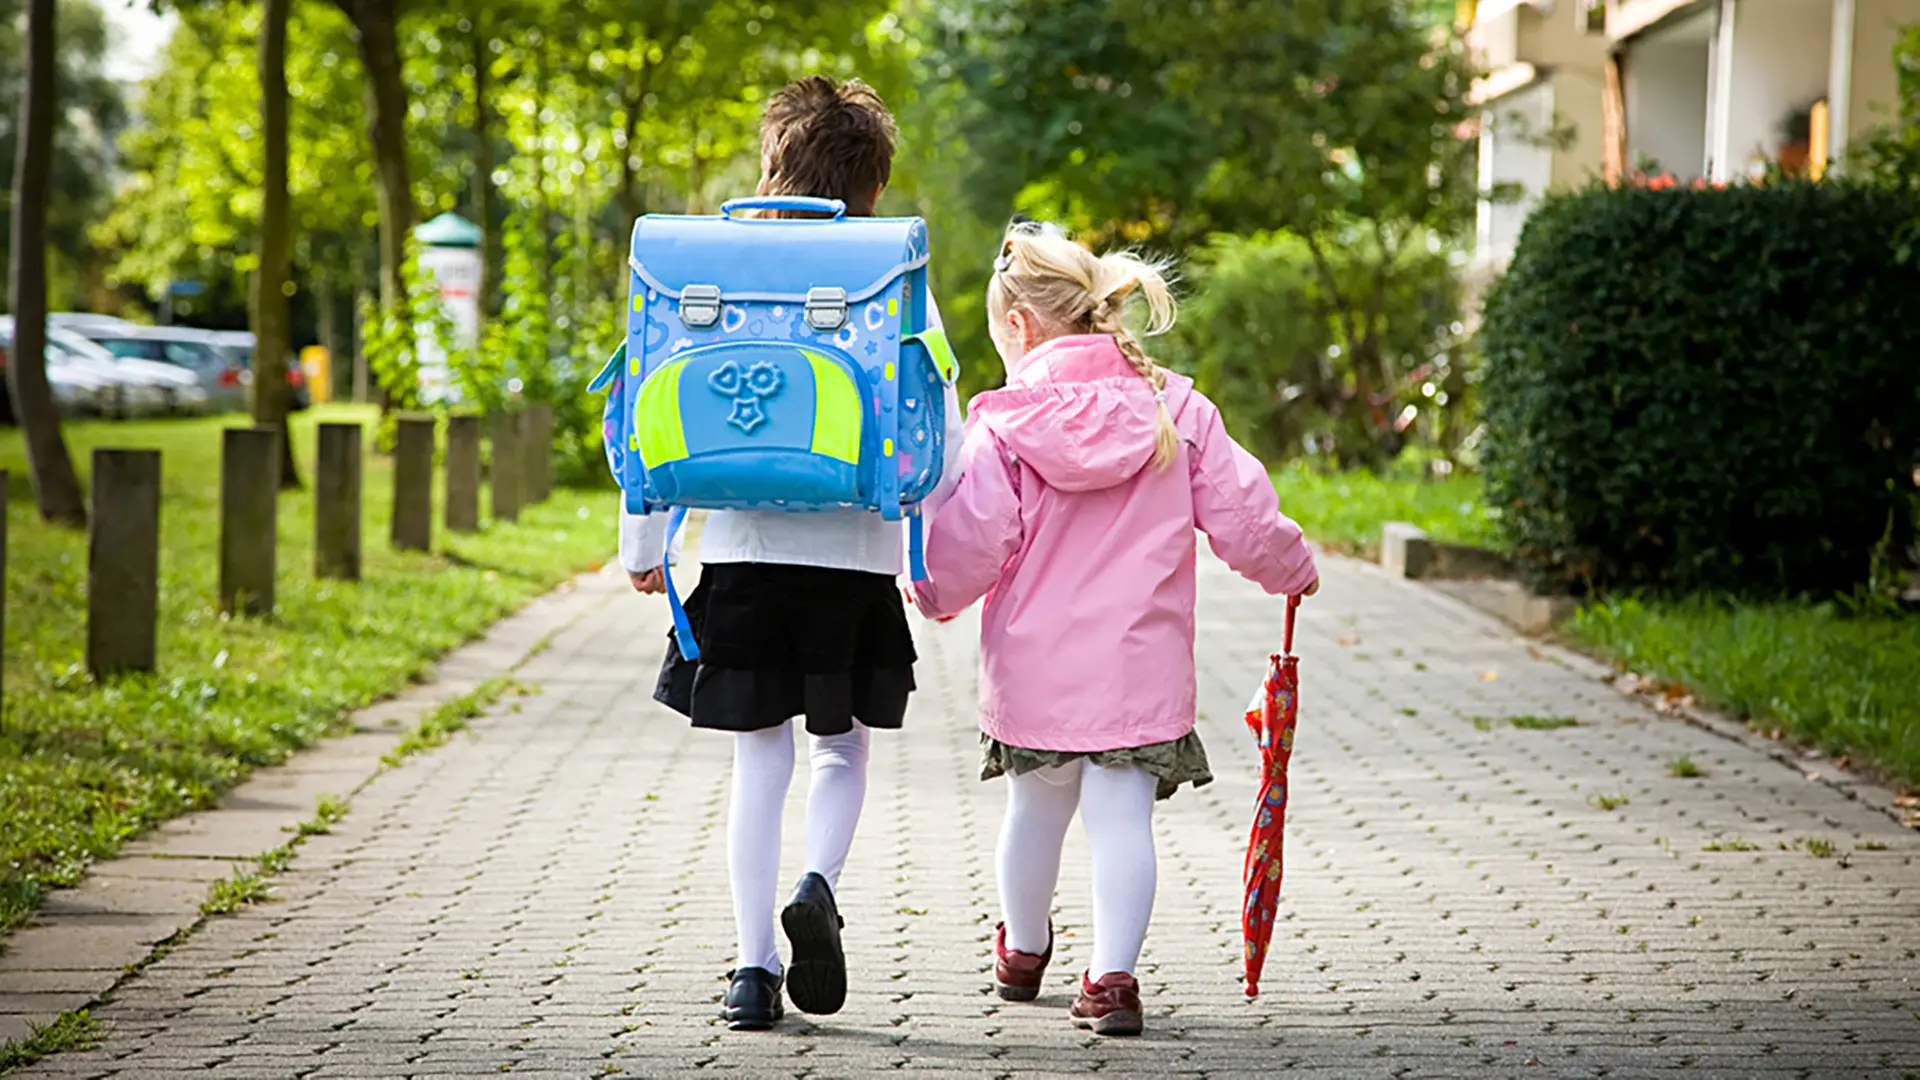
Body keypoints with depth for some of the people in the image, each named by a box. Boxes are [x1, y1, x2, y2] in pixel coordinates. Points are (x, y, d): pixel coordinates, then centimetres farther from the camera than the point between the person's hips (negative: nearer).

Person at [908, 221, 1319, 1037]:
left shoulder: (1004, 425, -7)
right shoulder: (1175, 410, 1)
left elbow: (966, 544, -10)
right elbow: (1241, 514, 3)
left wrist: (934, 594, 12)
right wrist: (1292, 569, 22)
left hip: (1033, 663, 0)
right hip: (1140, 663, 0)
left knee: (1036, 807, 18)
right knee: (1123, 816, 0)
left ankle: (1022, 952, 38)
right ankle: (1111, 976, -8)